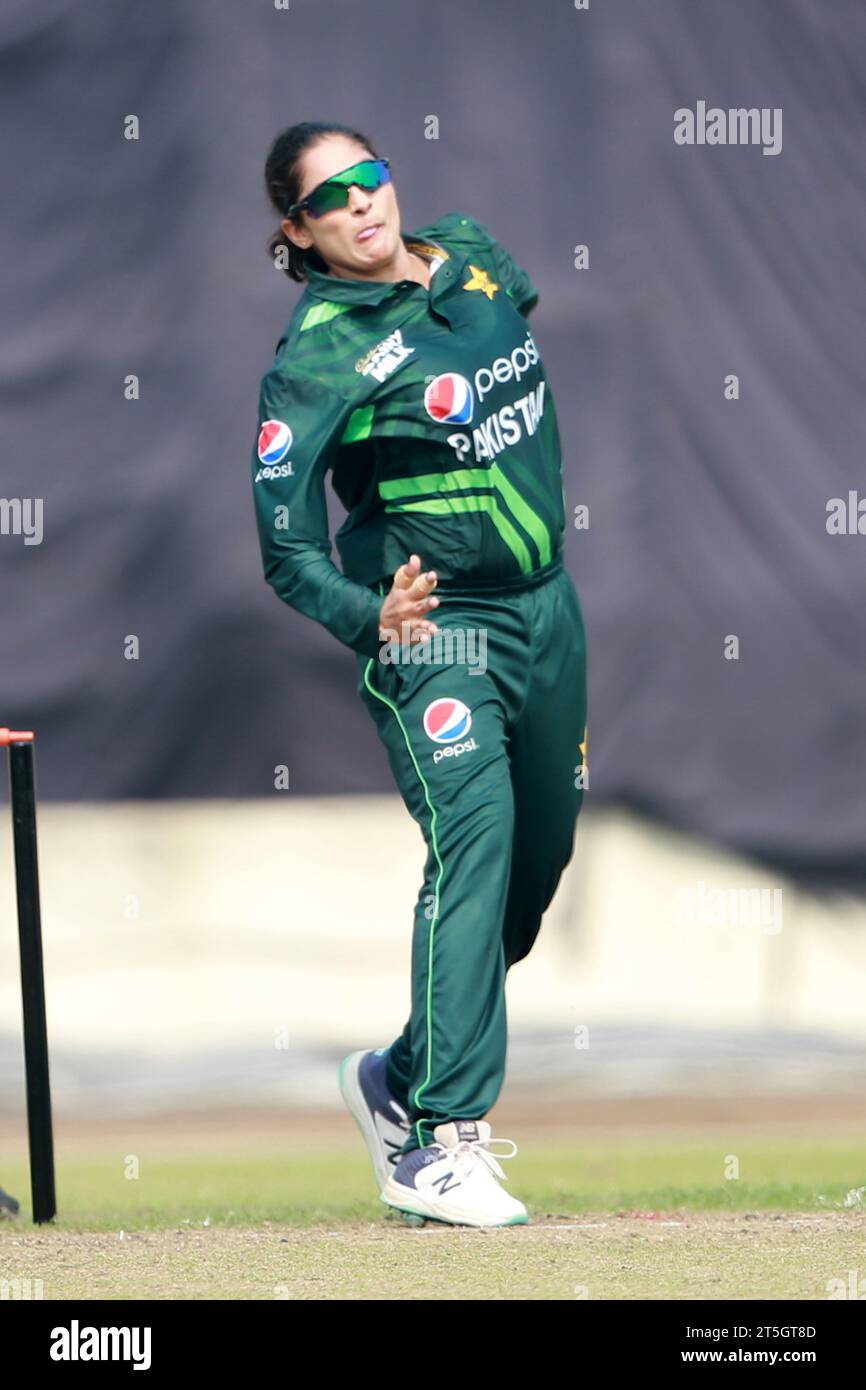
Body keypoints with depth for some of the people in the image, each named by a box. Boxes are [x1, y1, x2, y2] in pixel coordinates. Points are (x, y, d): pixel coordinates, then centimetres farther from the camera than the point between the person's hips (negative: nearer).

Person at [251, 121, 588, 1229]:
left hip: (545, 608, 7)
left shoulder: (474, 255, 3)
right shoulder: (317, 358, -16)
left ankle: (402, 1077, 30)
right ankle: (439, 1146, -29)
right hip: (429, 629, -7)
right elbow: (286, 553, -20)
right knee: (474, 842, -24)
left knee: (540, 856, 12)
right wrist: (371, 616, -40)